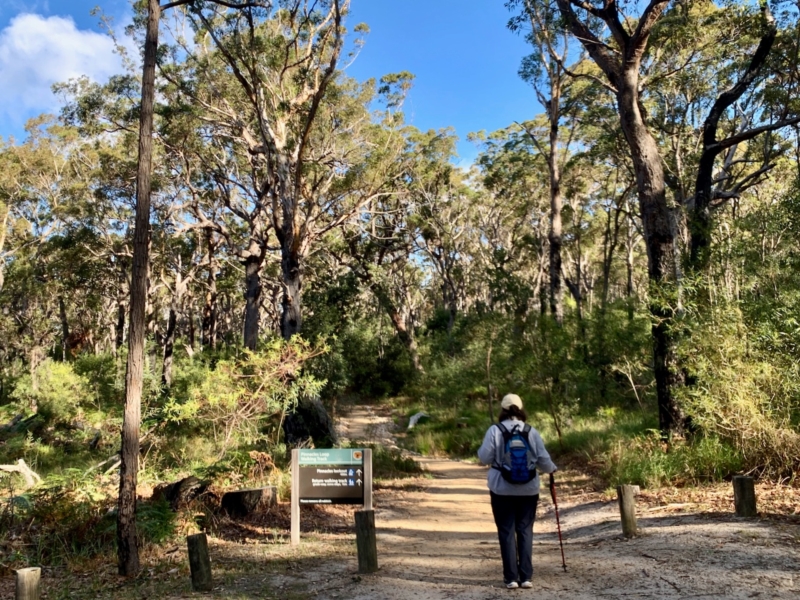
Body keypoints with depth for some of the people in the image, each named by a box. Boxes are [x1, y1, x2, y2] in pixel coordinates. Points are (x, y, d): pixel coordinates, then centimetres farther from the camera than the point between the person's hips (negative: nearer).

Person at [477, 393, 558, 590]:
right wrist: (552, 469, 23)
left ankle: (511, 577, 8)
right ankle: (526, 576, 12)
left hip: (502, 489, -2)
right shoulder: (532, 431, -1)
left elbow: (485, 458, -6)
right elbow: (543, 460, 2)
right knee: (525, 531, 11)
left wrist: (481, 449, 15)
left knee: (507, 532, 6)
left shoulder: (495, 430, -7)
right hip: (528, 489, 2)